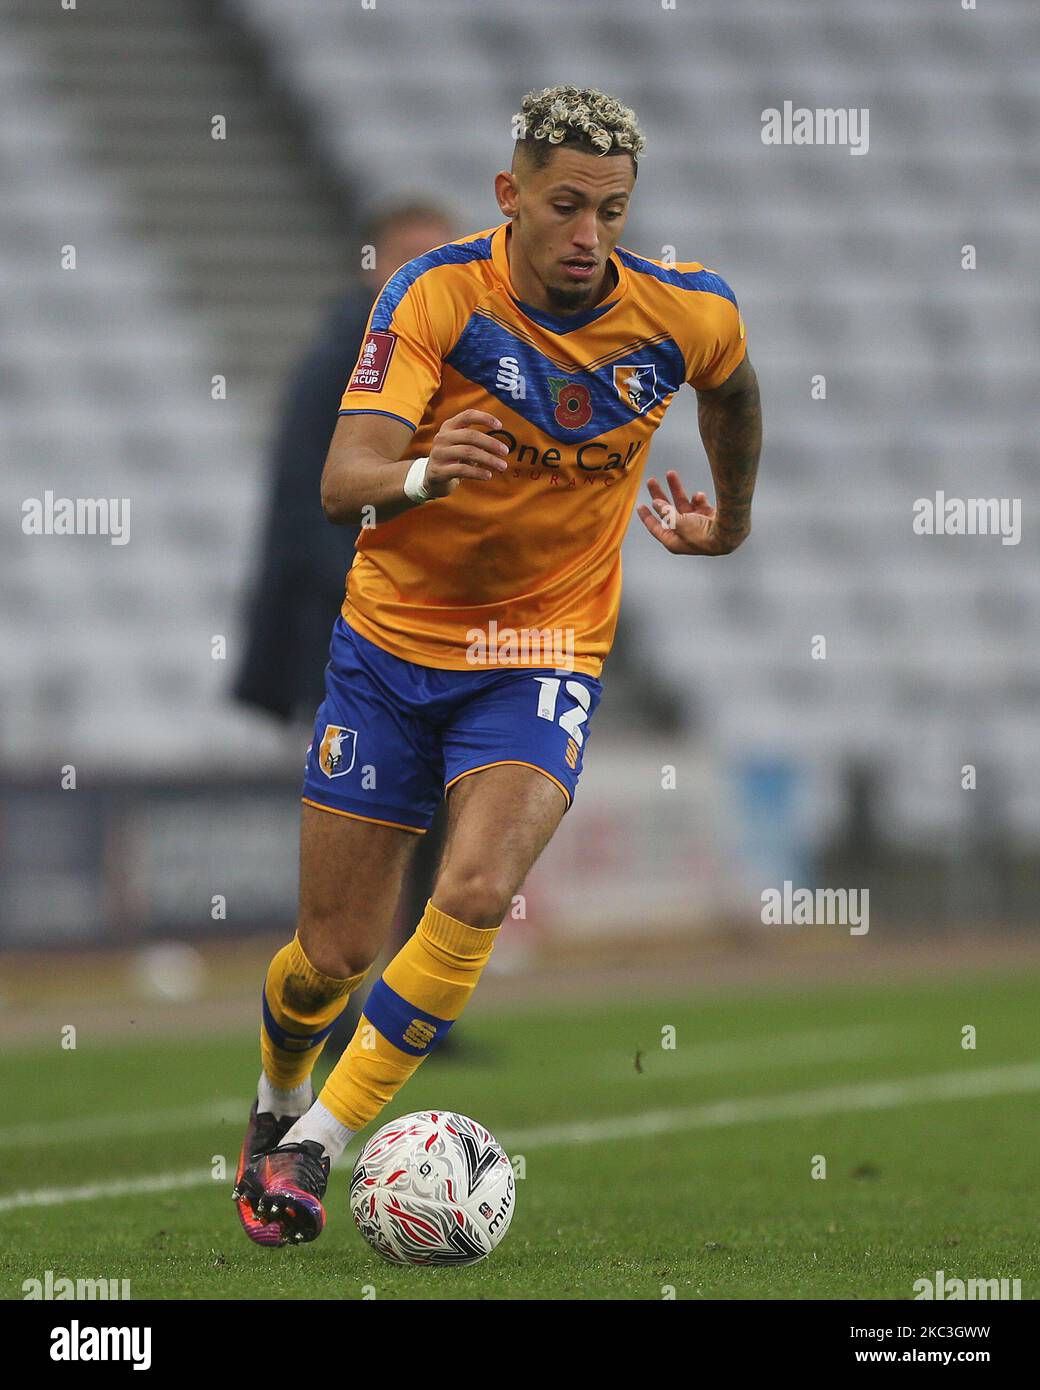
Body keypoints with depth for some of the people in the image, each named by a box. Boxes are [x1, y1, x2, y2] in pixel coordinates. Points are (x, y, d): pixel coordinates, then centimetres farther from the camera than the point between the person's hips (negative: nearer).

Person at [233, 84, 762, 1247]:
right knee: (335, 951, 2)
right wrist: (421, 473, -49)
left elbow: (734, 389, 17)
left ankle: (312, 1150, -13)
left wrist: (729, 519, 30)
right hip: (394, 636, -1)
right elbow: (342, 483, -28)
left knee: (477, 891, -25)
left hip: (544, 654, 1)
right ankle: (277, 1106, 36)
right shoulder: (436, 294, -18)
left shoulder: (687, 314, -10)